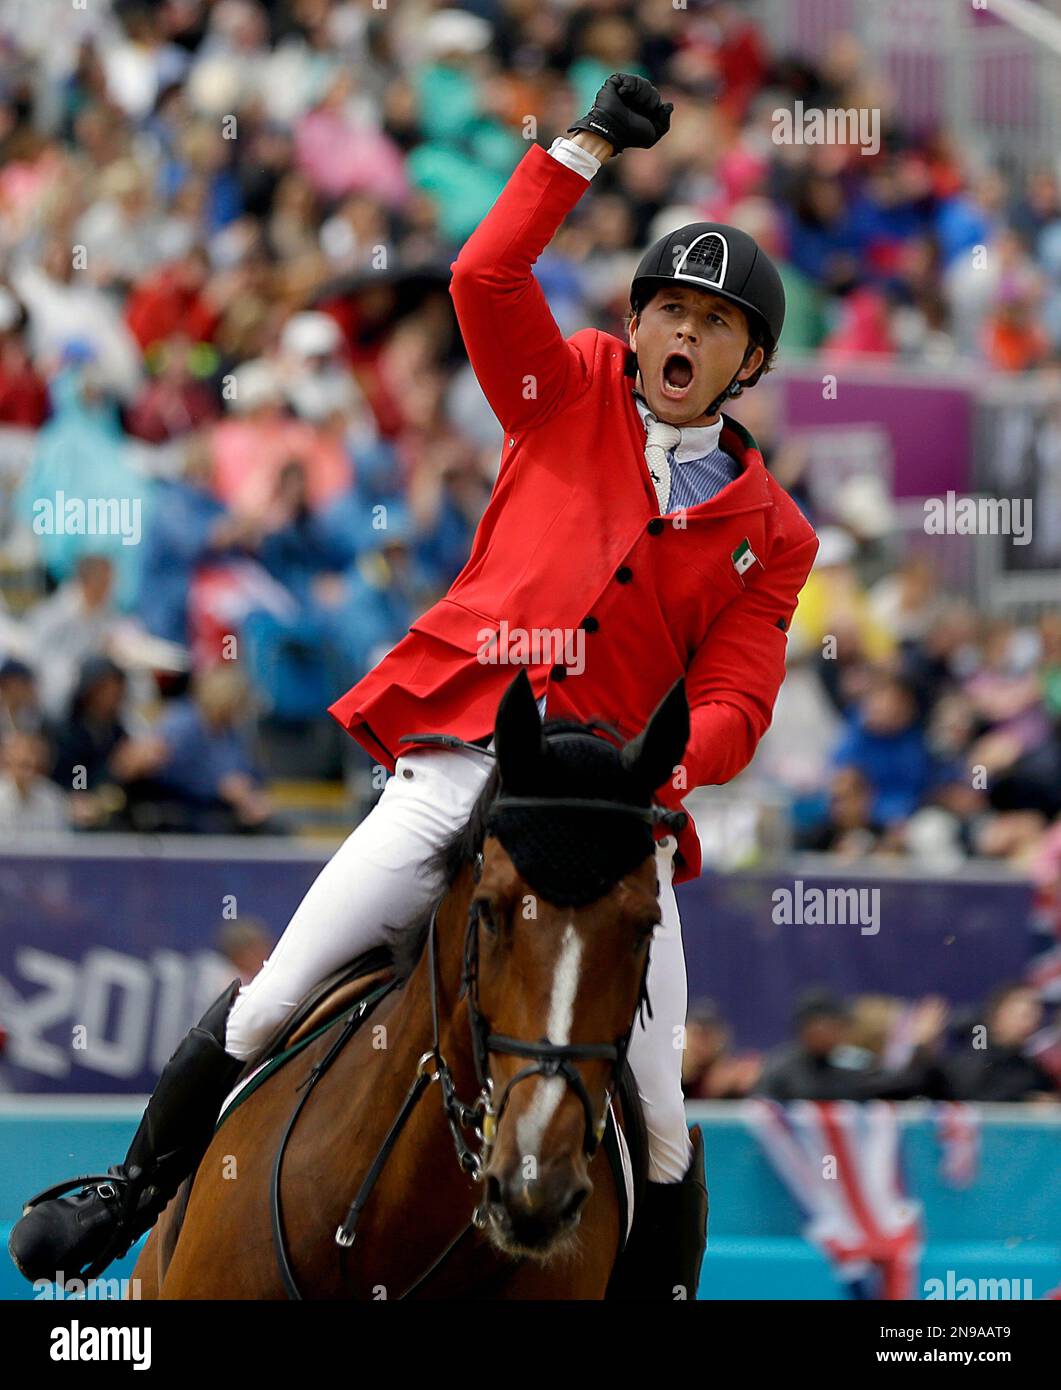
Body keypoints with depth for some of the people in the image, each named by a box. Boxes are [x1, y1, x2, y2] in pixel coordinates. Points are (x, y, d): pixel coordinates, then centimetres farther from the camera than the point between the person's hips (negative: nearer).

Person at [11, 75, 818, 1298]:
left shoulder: (769, 532, 12)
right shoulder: (569, 397, 13)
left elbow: (734, 705, 3)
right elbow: (487, 276, -2)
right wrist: (589, 146, -8)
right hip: (454, 771, -1)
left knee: (658, 1123, -7)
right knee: (267, 1011, -4)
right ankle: (137, 1193, 17)